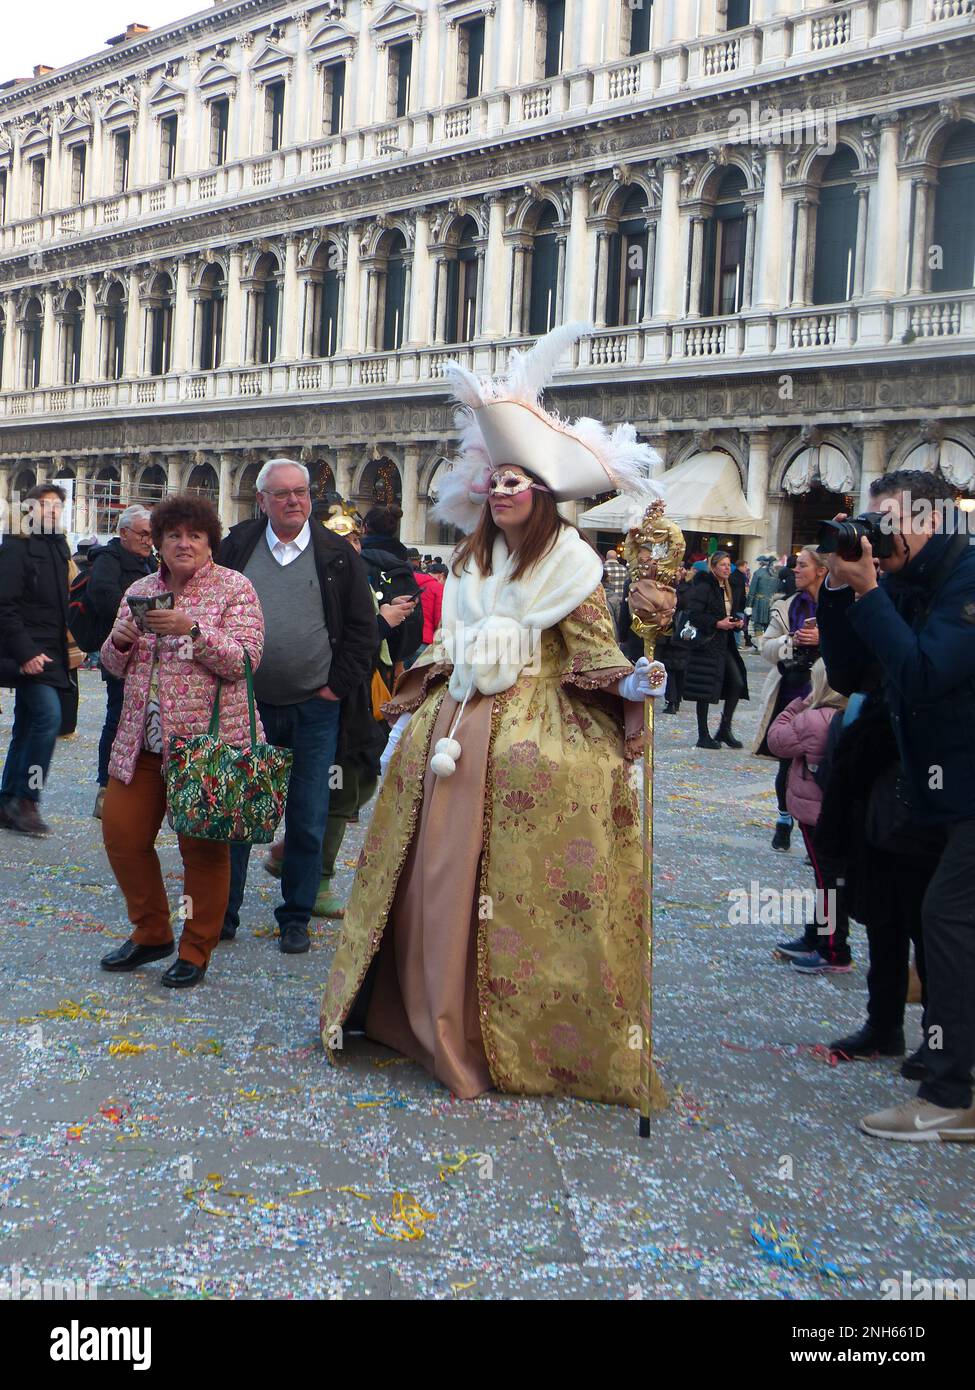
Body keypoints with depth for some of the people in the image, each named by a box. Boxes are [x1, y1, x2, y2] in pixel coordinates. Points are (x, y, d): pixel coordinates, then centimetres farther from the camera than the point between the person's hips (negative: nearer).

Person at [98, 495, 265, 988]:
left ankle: (196, 951, 16)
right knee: (121, 834, 5)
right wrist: (120, 639, -8)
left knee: (203, 846, 1)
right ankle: (151, 933, 25)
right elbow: (116, 667, 15)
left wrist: (191, 629, -24)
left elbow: (245, 660, -13)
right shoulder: (139, 590, 13)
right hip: (141, 740, 6)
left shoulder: (234, 588, -3)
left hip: (207, 739, -5)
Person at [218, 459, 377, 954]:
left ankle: (295, 918, 19)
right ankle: (222, 913, 19)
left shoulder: (337, 554, 3)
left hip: (314, 710, 0)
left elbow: (362, 627, 3)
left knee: (308, 822, 6)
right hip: (247, 705, 1)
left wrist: (338, 686, -3)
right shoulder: (236, 547, 4)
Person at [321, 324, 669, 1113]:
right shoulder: (470, 560, 16)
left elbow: (594, 652, -6)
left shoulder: (567, 560, -2)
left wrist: (629, 686, -25)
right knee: (437, 874, 6)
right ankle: (430, 1016, 20)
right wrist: (413, 716, 20)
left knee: (514, 886, -4)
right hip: (457, 729, 6)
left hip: (534, 738, -6)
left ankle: (509, 1035, 7)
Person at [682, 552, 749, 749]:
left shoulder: (727, 589, 16)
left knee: (737, 682, 1)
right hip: (707, 645, -8)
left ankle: (725, 729, 13)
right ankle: (703, 737, 6)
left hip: (726, 645, 8)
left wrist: (737, 622, 5)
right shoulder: (703, 587, -11)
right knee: (705, 692, -3)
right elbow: (693, 615, -18)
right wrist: (717, 624, -21)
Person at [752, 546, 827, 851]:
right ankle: (784, 820, 27)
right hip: (790, 693, 3)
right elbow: (767, 647, 5)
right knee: (788, 762, 9)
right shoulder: (786, 607, 9)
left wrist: (824, 640, -20)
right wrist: (793, 640, -12)